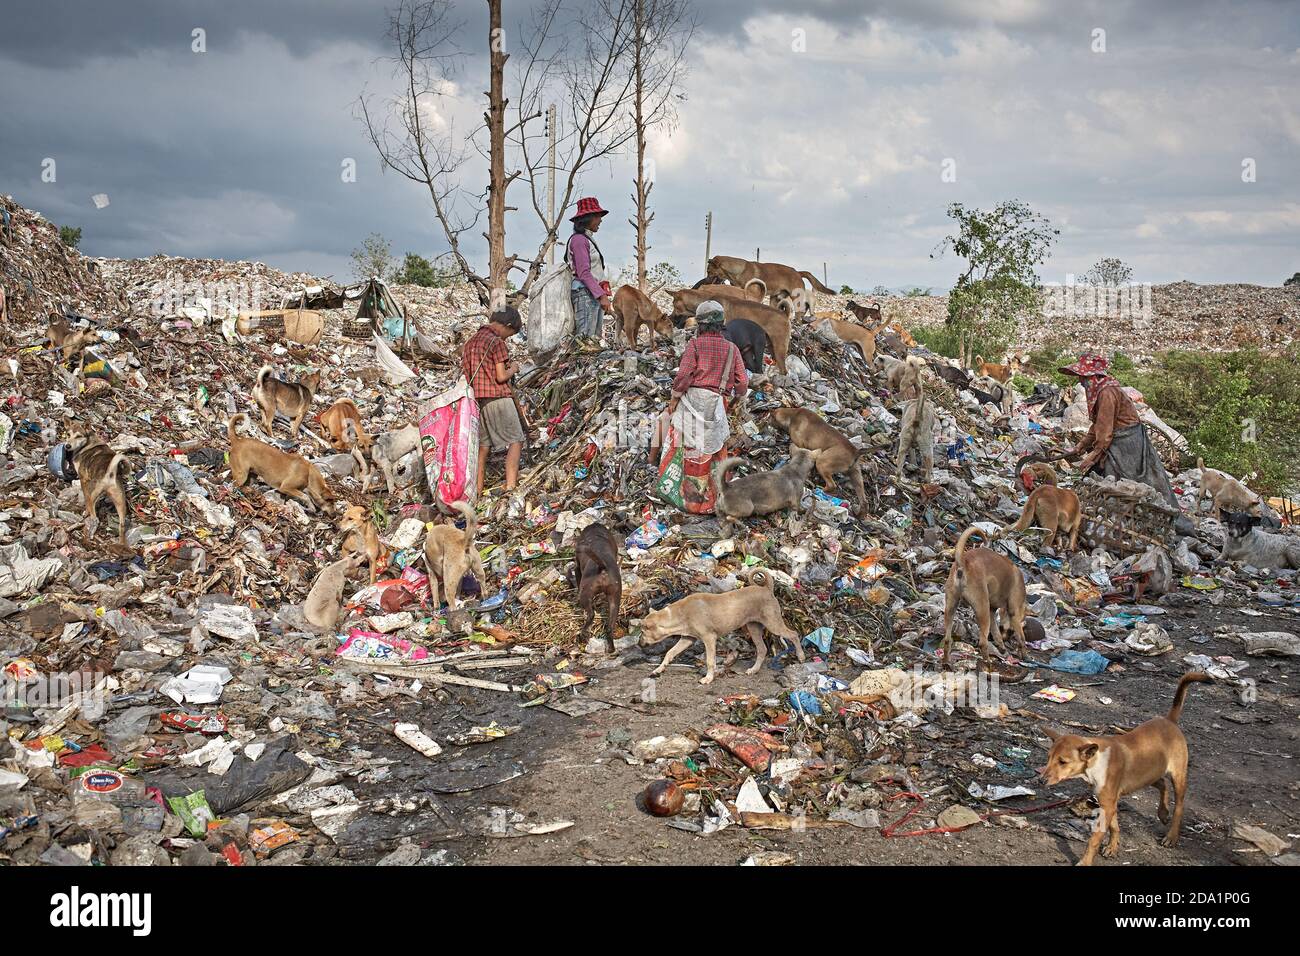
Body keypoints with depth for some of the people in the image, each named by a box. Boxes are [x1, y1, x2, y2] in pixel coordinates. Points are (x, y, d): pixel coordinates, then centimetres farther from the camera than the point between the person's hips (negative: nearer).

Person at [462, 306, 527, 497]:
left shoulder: (471, 341, 14)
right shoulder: (497, 342, -10)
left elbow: (465, 373, 15)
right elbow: (501, 377, -13)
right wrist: (513, 368, 4)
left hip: (476, 399, 7)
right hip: (498, 397, -7)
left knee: (483, 445, 11)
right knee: (515, 440, -1)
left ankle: (477, 491, 11)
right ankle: (510, 486, -13)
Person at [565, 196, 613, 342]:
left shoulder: (588, 239, 20)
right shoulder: (579, 239, -9)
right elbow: (584, 273, -17)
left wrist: (603, 294, 19)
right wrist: (602, 296, -21)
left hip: (594, 294, 10)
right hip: (584, 292, -10)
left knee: (596, 337, 5)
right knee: (587, 337, -14)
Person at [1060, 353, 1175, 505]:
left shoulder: (1107, 392, -20)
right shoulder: (1098, 390, 10)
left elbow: (1105, 428, -22)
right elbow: (1098, 424, 16)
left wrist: (1093, 457, -19)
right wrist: (1082, 445, 14)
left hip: (1127, 442, -9)